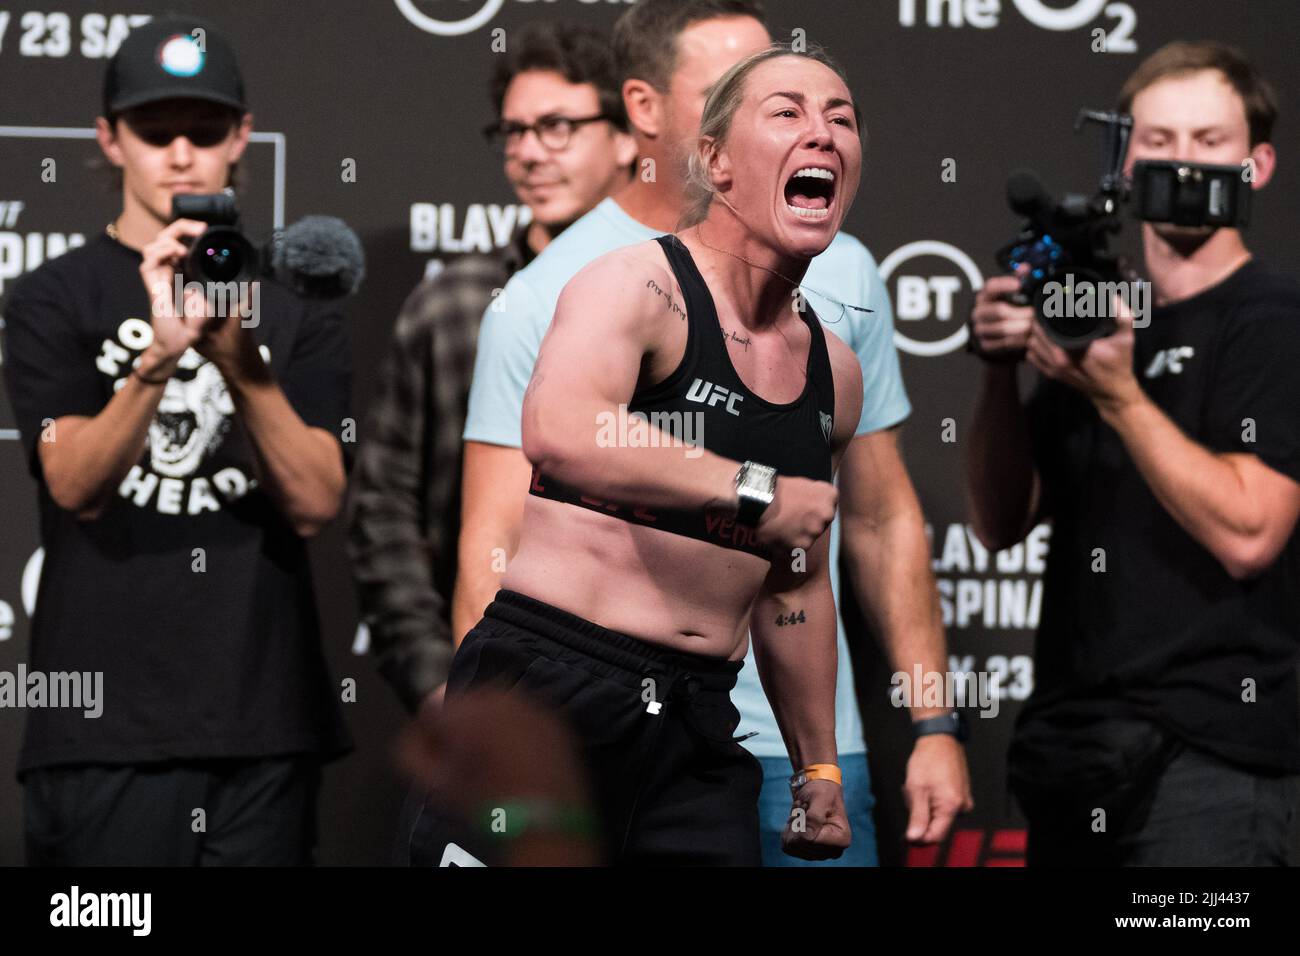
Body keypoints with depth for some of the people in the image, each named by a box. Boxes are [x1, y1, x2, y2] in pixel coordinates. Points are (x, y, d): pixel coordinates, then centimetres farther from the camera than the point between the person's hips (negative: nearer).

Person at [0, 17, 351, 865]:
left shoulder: (296, 309, 10)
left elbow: (315, 502, -2)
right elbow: (76, 484, -10)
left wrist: (239, 363, -17)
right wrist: (159, 354, -25)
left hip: (266, 724, 2)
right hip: (106, 724, -2)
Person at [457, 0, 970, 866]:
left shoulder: (840, 274, 9)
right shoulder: (547, 298, -3)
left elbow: (882, 517, 13)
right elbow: (496, 551, -5)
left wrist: (934, 725, 8)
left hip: (812, 742, 3)